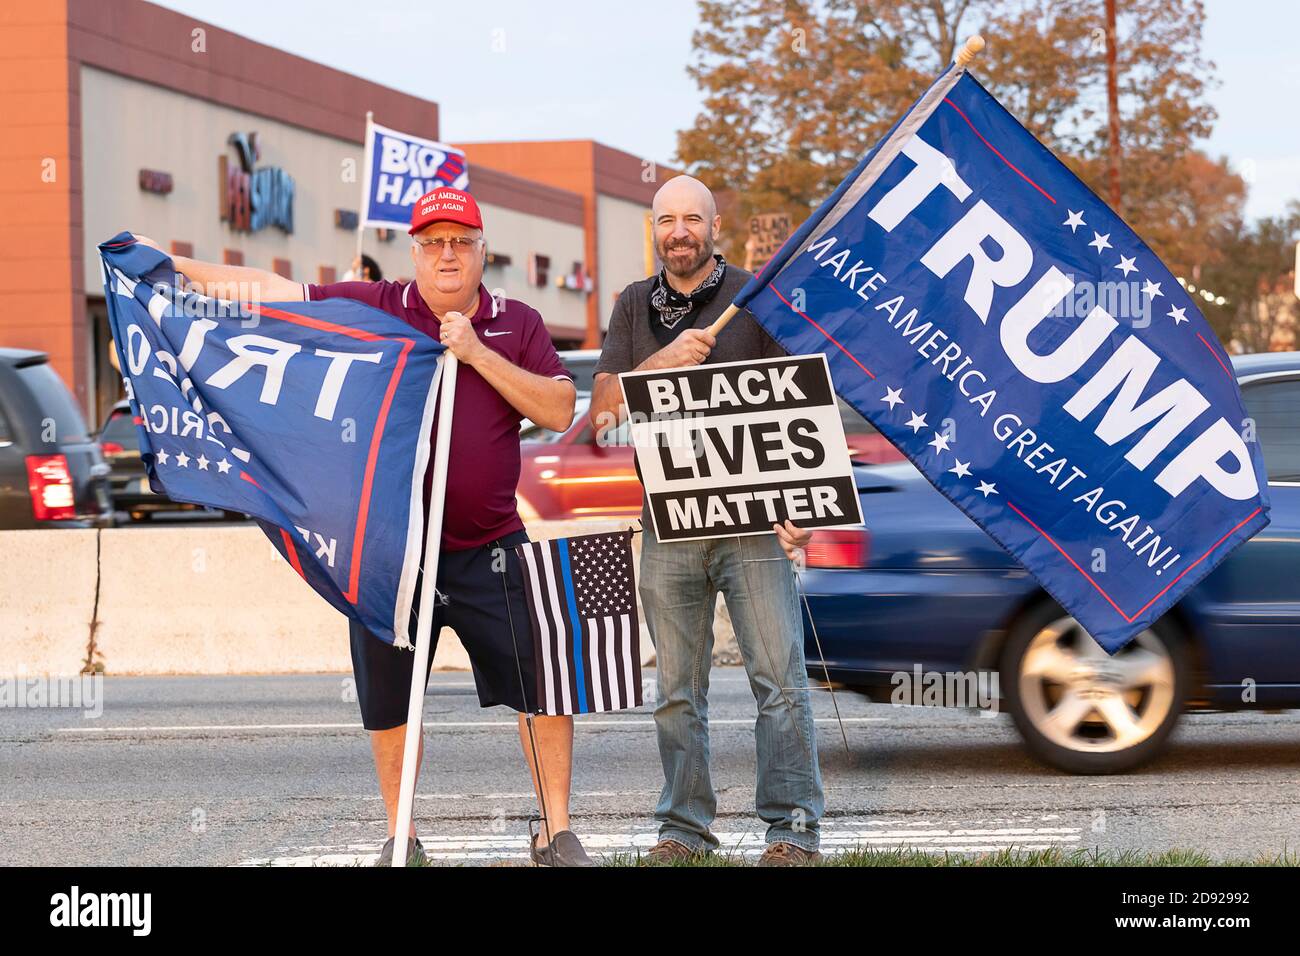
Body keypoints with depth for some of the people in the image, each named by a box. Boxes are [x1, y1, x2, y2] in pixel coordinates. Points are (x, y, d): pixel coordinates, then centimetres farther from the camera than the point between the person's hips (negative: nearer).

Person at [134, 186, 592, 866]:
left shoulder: (517, 325, 4)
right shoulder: (374, 308, 2)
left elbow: (560, 410, -8)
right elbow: (274, 292, 0)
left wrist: (479, 355, -15)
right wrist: (174, 265, -4)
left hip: (490, 549, 0)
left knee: (545, 686, -3)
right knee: (388, 702, 10)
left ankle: (556, 835, 11)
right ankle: (399, 836, 27)